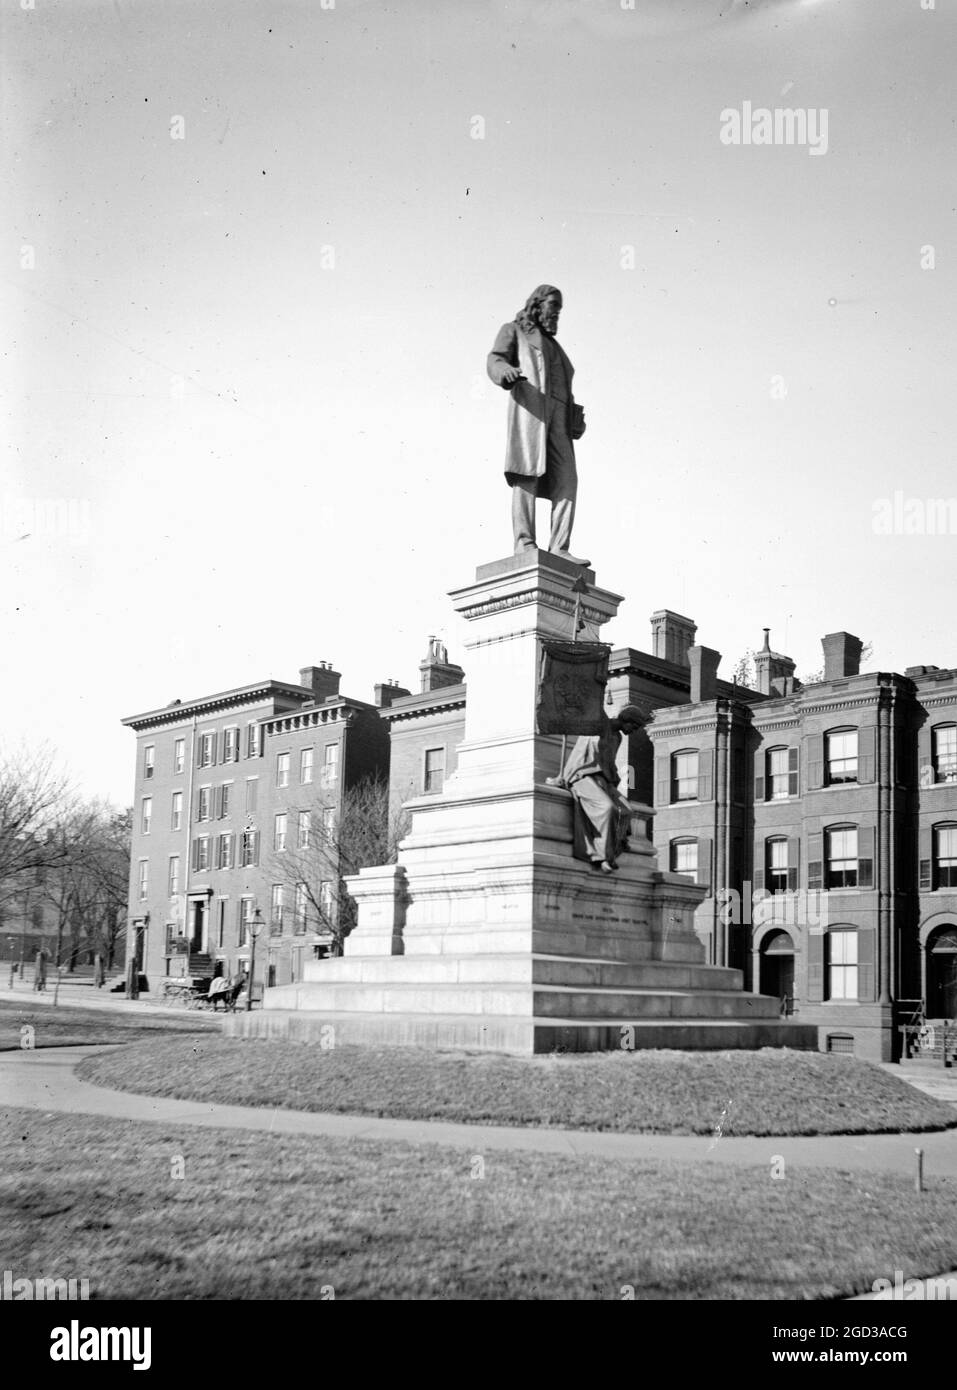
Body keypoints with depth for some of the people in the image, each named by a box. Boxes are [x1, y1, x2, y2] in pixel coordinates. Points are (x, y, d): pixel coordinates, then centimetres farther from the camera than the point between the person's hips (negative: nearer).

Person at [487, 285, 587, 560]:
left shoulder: (553, 346, 38)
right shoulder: (513, 331, 21)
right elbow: (494, 362, 2)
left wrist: (576, 420, 11)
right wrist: (506, 371, -23)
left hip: (558, 415, 6)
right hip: (529, 407, -6)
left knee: (566, 480, -12)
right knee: (527, 473, -20)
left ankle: (559, 550, -19)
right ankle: (524, 544, -28)